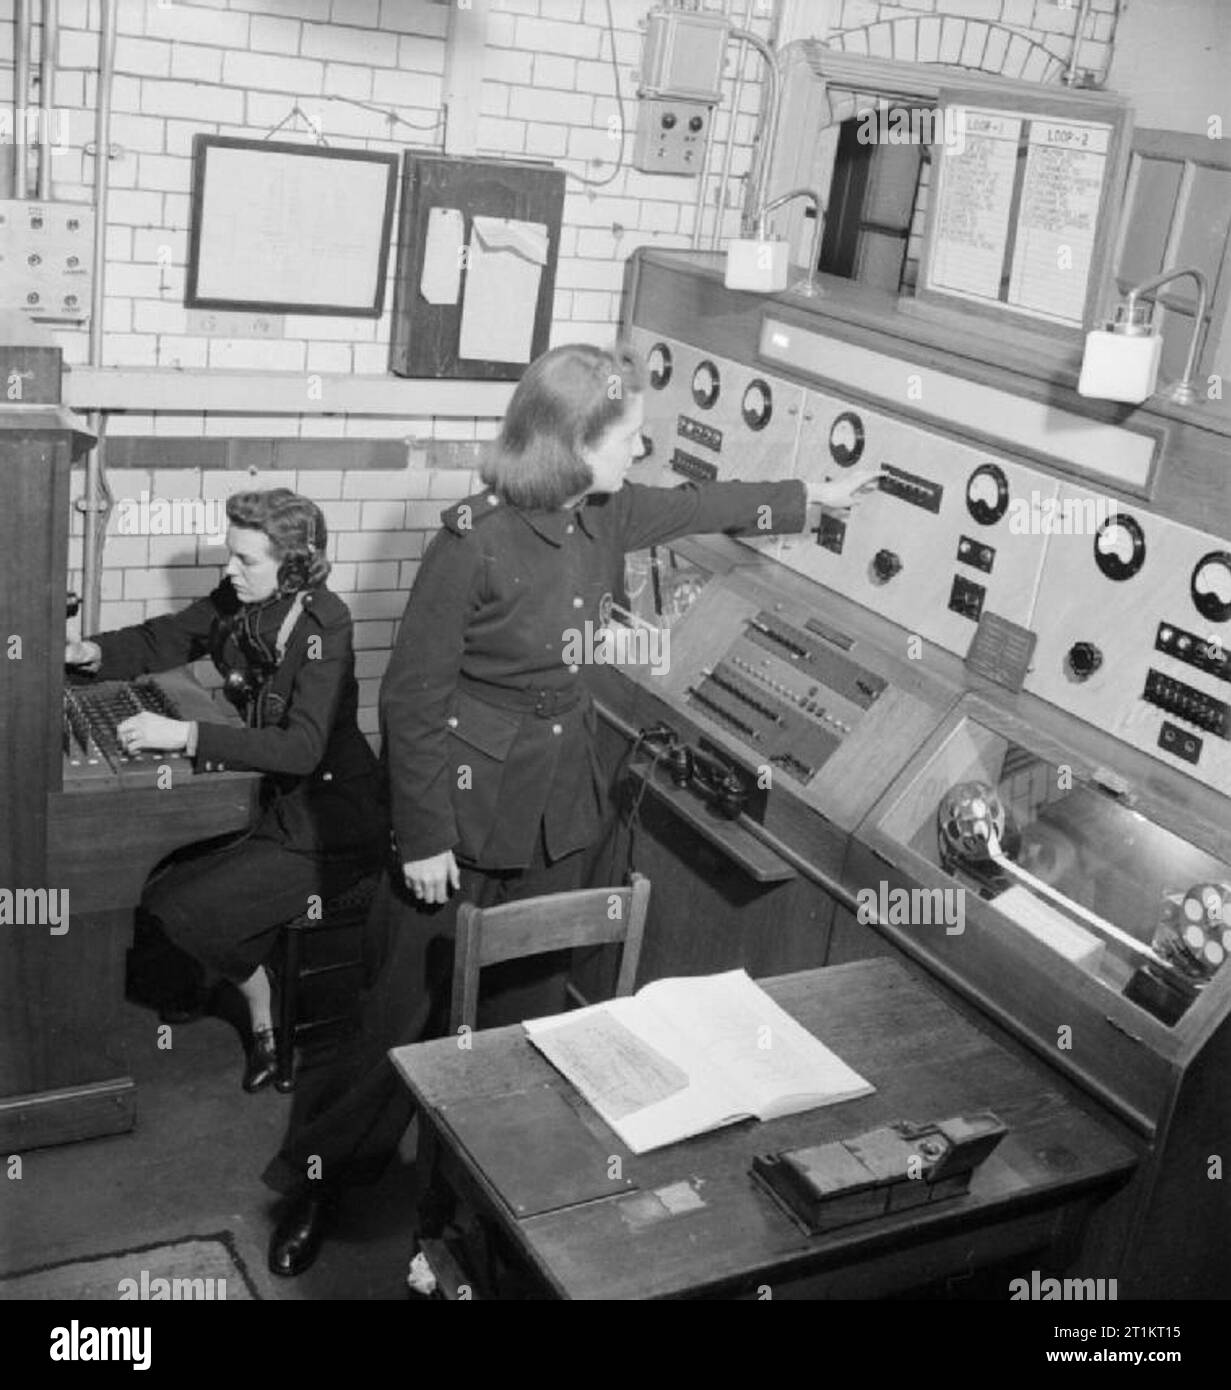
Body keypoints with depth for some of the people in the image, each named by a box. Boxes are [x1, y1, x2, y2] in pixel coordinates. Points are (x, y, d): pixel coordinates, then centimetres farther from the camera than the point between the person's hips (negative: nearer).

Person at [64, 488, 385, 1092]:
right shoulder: (237, 603, -1)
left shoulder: (321, 625, -23)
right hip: (273, 797, 7)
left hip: (329, 823, -7)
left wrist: (184, 734, -37)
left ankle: (264, 1017, 15)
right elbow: (159, 641, 11)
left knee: (180, 911, -12)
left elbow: (301, 747, -32)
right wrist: (89, 652, -9)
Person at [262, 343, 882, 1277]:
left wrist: (814, 496, 30)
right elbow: (412, 695, -15)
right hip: (469, 809, -6)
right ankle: (317, 1179, 25)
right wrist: (423, 836, -14)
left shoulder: (605, 515, 0)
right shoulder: (476, 539, -20)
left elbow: (700, 505, 20)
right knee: (418, 1011, 4)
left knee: (521, 1006, 13)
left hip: (560, 810, 6)